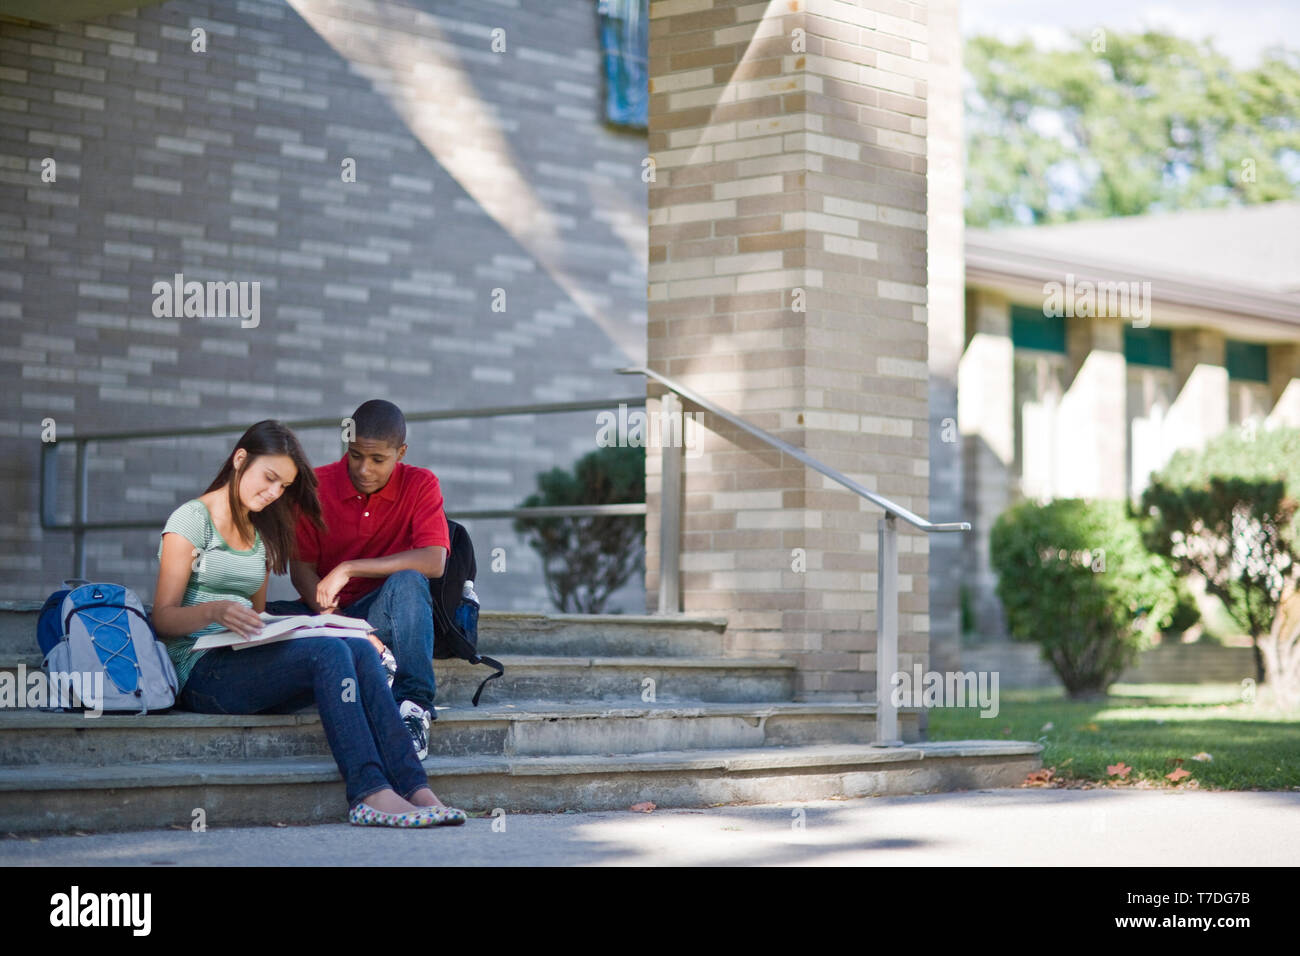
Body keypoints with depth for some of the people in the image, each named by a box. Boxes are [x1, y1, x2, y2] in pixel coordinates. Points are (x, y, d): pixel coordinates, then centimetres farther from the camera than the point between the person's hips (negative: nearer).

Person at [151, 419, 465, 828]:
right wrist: (214, 611, -26)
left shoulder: (261, 533, 25)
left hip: (246, 658, 7)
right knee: (328, 651, -31)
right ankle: (368, 792, -42)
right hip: (201, 669, -7)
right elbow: (164, 618, -6)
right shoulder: (192, 520, 2)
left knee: (361, 649, -22)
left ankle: (413, 787, -35)